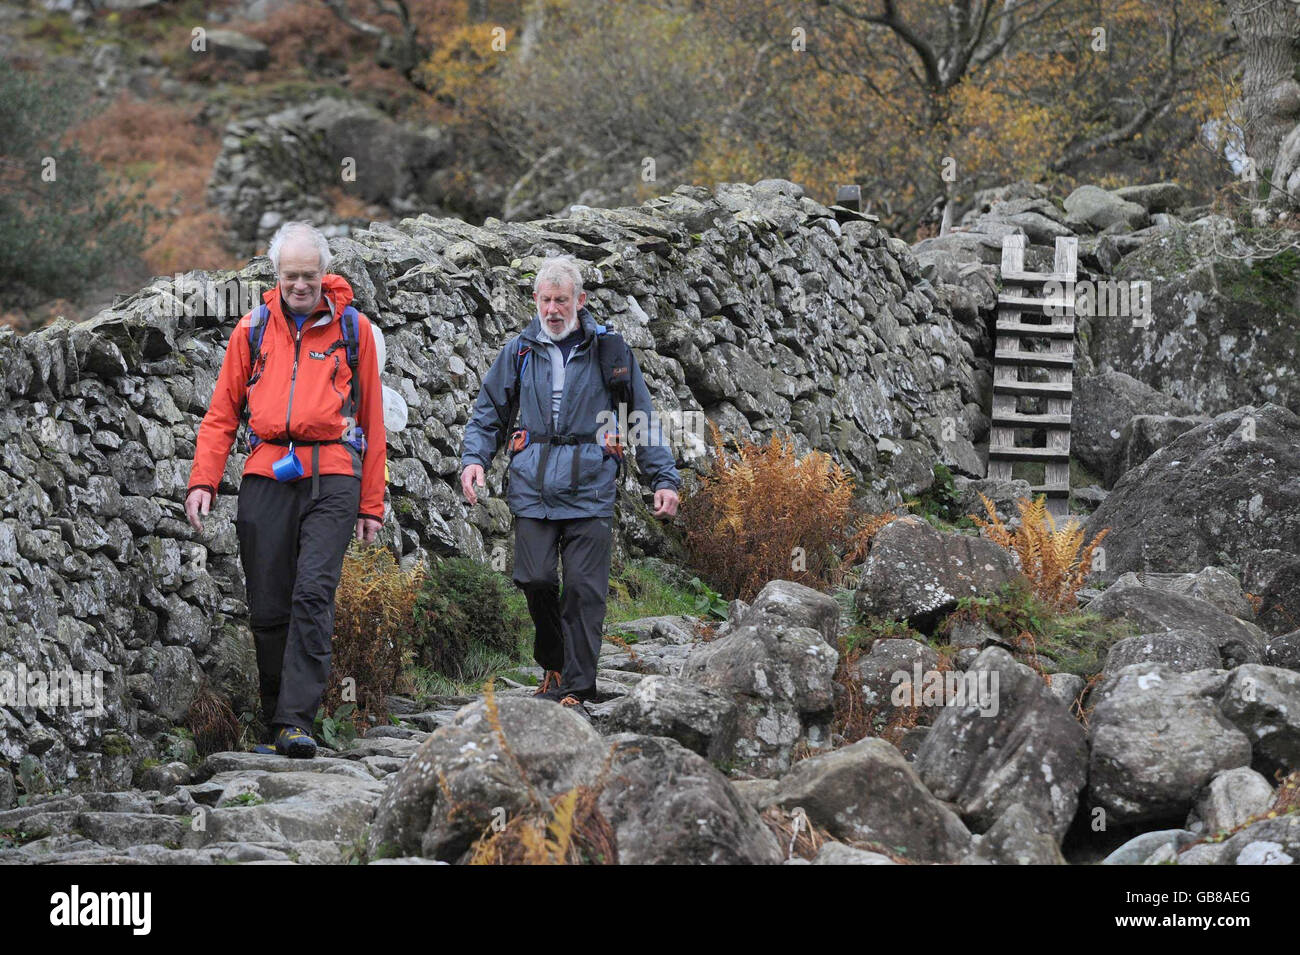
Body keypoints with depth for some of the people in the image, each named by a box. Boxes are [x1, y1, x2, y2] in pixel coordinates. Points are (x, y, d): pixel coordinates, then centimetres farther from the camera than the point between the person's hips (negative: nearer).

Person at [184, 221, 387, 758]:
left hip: (332, 477, -2)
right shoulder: (253, 330, 12)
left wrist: (371, 504, 7)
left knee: (313, 593, -16)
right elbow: (222, 413, 14)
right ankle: (275, 721, 14)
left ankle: (297, 721, -19)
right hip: (266, 476, 2)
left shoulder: (352, 329, 8)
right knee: (268, 608, 2)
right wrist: (203, 481, 0)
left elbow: (371, 419, 10)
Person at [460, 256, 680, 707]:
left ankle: (576, 686, 0)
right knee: (535, 579, -5)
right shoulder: (519, 352, 12)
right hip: (533, 488, 2)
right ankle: (553, 662, 19)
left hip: (589, 490, -2)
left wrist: (664, 479, 6)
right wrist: (474, 458, 0)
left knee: (584, 590, -6)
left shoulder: (609, 350, 8)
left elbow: (643, 420, 12)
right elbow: (488, 415, 18)